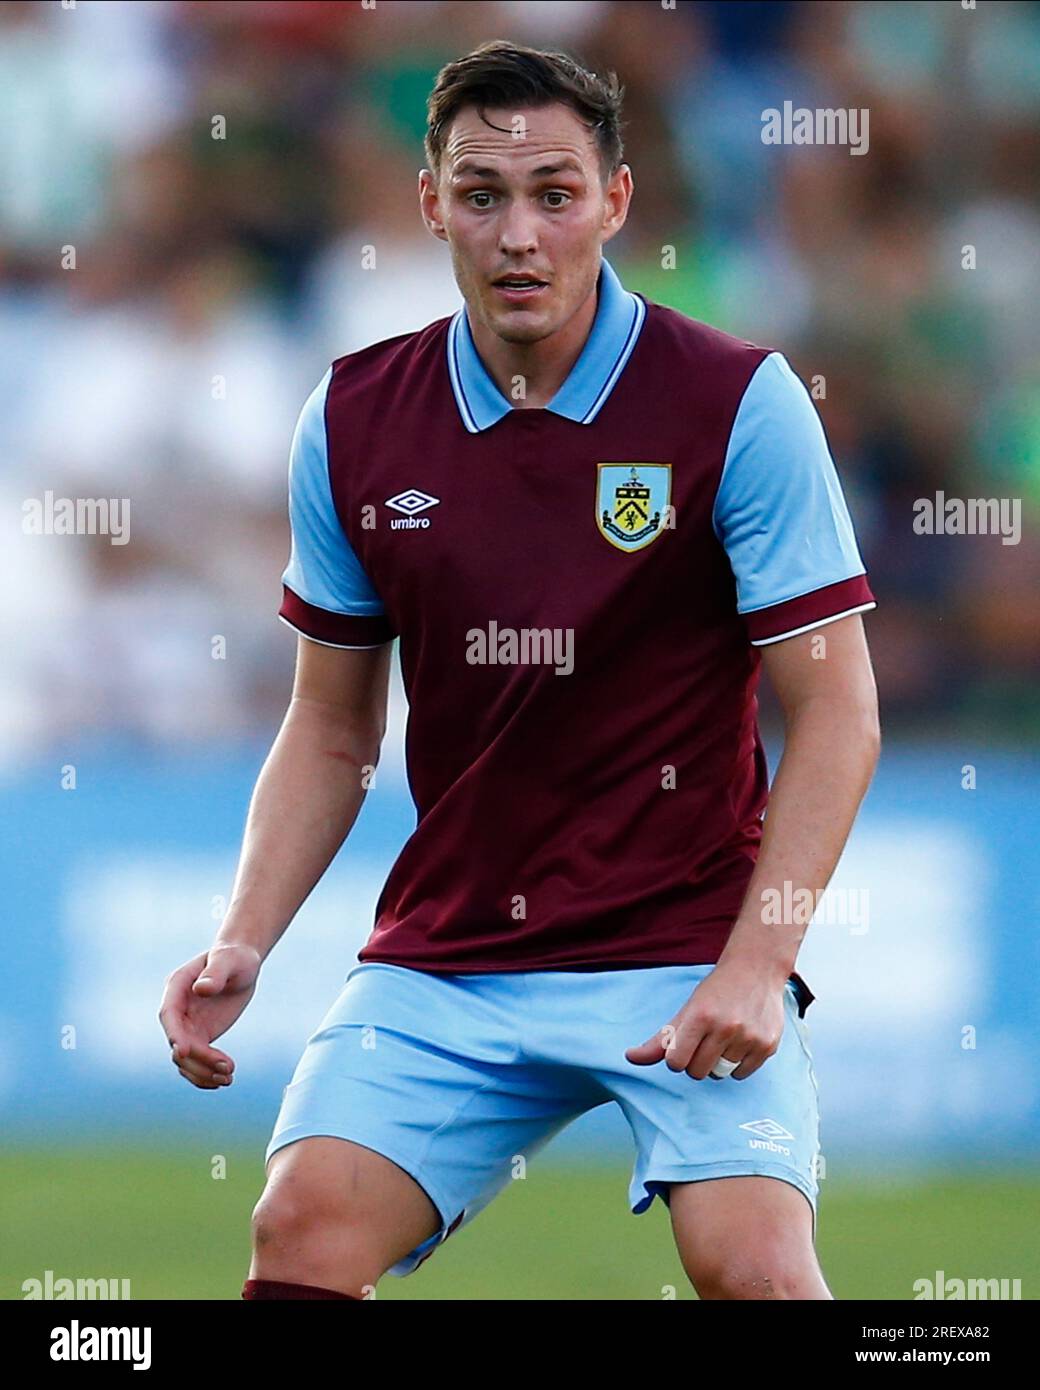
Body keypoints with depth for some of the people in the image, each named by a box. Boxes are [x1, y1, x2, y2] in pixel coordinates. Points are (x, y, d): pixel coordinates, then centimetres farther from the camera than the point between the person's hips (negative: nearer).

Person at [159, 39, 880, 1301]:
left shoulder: (737, 403, -6)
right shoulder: (351, 425, 4)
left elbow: (834, 709, -6)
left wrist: (755, 968, -16)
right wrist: (242, 942, 0)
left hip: (684, 949, -3)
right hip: (442, 957, 3)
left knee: (753, 1266, -23)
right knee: (303, 1226, -16)